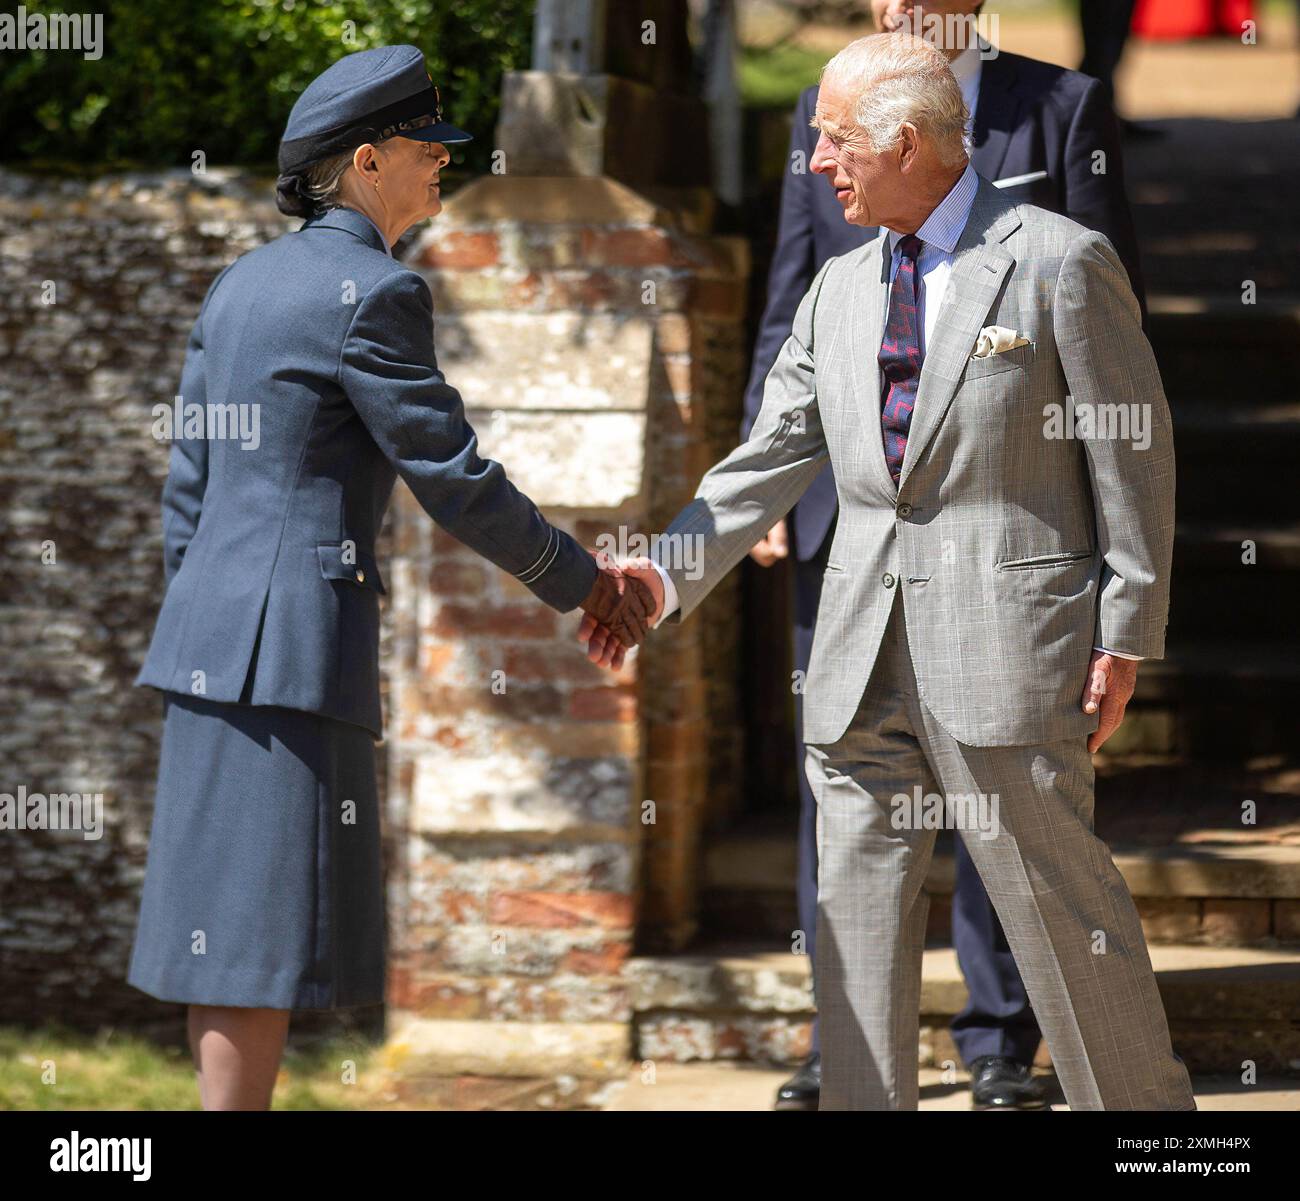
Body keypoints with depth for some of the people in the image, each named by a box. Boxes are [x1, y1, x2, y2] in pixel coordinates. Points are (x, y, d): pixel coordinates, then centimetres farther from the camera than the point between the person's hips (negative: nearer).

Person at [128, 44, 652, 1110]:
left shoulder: (242, 285, 15)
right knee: (265, 939, -8)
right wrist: (584, 586, 2)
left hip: (214, 625, 9)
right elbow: (455, 482, -11)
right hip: (295, 644, -9)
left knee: (229, 932, 11)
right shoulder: (370, 294, -12)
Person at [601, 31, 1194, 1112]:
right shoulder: (839, 292, 15)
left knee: (1059, 899, -2)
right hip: (865, 656, 6)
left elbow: (1134, 457, -4)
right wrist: (672, 573, 0)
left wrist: (1127, 636, -8)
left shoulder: (1061, 263, -3)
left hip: (1007, 644, -6)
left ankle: (1144, 1107, 12)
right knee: (856, 911, 6)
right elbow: (772, 459, 14)